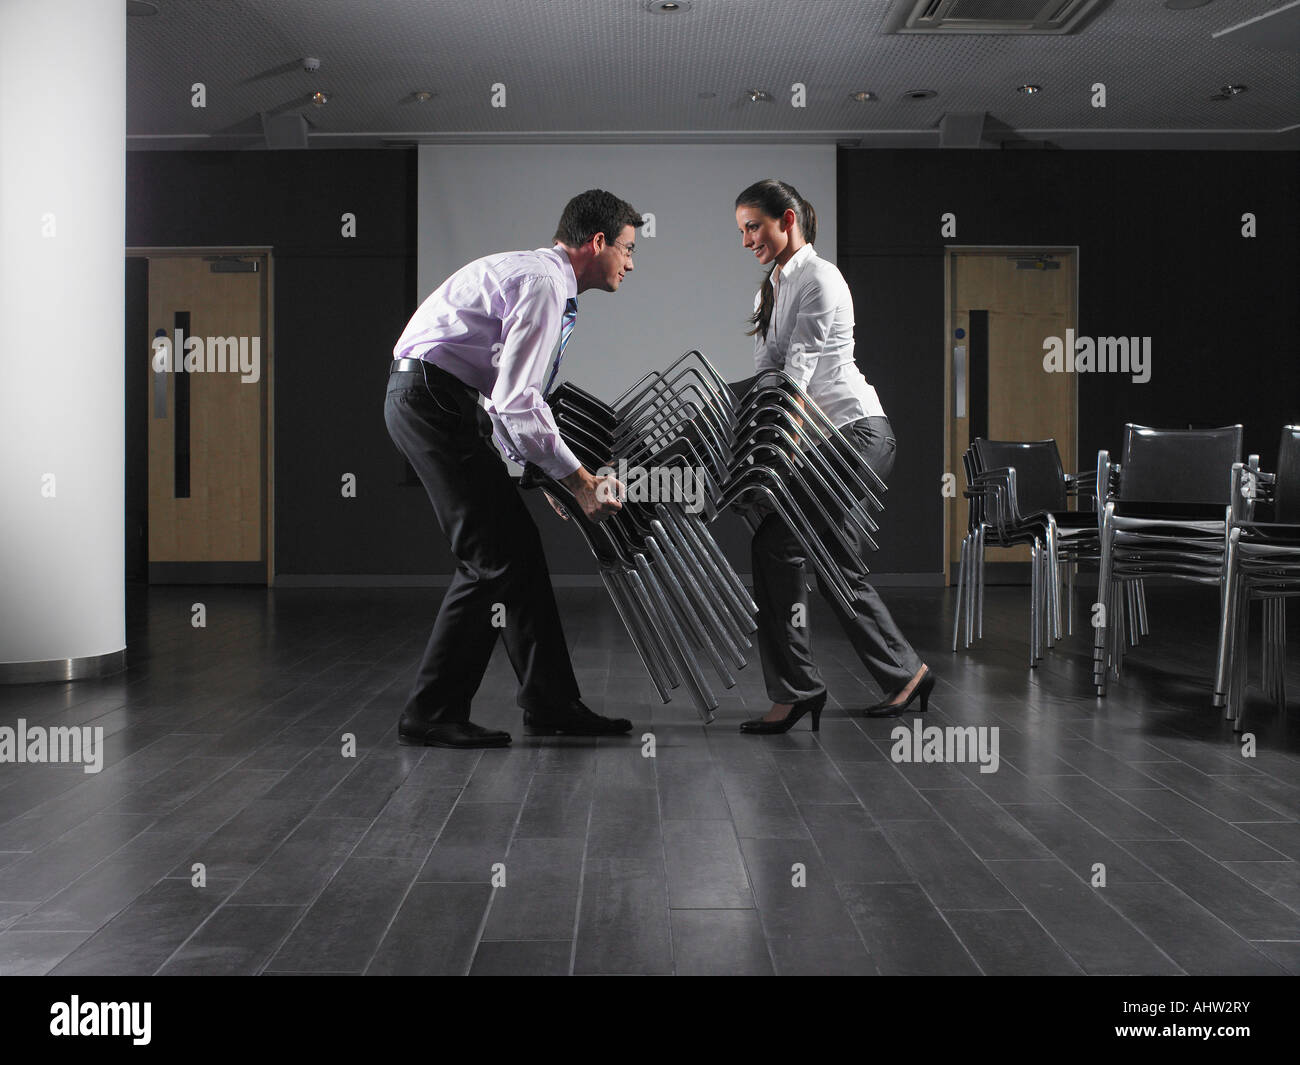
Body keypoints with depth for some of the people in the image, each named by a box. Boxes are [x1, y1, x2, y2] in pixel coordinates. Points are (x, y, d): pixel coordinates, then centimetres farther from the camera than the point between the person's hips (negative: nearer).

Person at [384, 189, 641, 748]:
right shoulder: (543, 283, -15)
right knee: (493, 557, -10)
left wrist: (554, 467, 16)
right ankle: (431, 714, -4)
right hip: (432, 398, -10)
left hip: (444, 401, 10)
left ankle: (551, 703, 14)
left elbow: (517, 396, 22)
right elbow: (515, 401, -22)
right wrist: (578, 480, -18)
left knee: (517, 549, 9)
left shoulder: (547, 280, 19)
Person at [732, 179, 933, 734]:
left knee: (776, 542, -16)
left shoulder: (819, 280, -12)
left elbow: (798, 370, -20)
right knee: (838, 565, 12)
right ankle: (905, 673, 25)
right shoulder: (770, 289, 17)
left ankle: (795, 688, -11)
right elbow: (765, 374, 13)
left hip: (855, 431, -10)